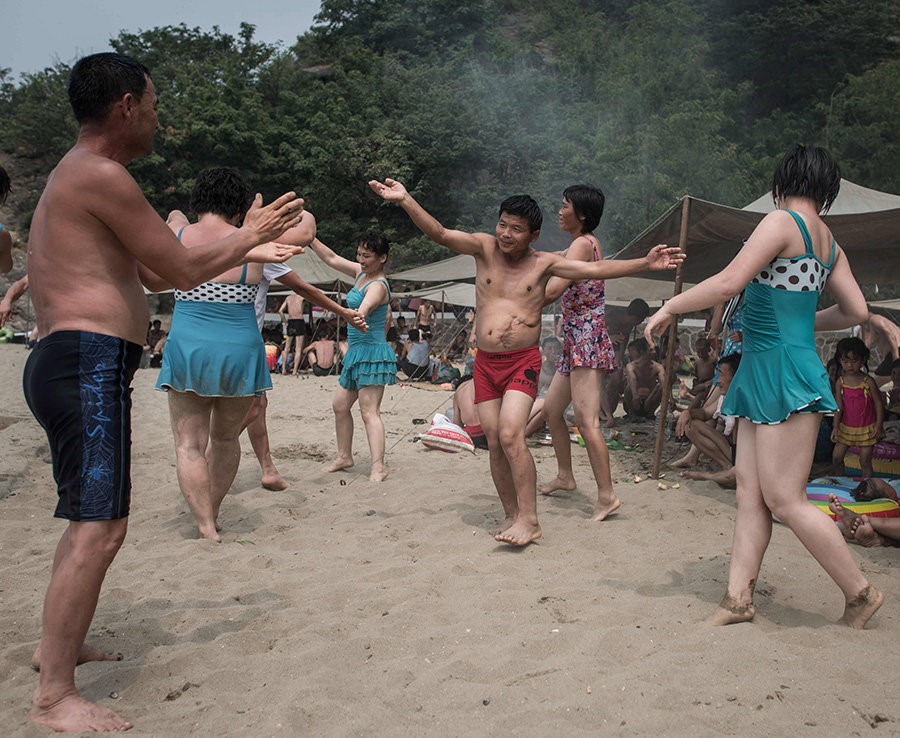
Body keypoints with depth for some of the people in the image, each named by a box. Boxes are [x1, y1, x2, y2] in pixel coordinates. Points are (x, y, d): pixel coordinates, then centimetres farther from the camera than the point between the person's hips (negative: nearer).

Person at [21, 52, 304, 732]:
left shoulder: (74, 177, 23)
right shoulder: (101, 174, -11)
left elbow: (156, 274, 23)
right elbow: (182, 271, -11)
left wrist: (246, 250, 26)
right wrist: (247, 237, 5)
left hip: (70, 363, 11)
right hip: (90, 363, -11)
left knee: (94, 519, 22)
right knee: (99, 528, -10)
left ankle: (59, 645, 36)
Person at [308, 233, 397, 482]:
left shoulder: (378, 286, -16)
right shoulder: (360, 272, 11)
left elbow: (364, 308, -37)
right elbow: (331, 258, 20)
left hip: (372, 353, -10)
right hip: (356, 352, 10)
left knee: (369, 412, -15)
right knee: (340, 405, 16)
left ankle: (378, 467, -17)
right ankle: (344, 456, 29)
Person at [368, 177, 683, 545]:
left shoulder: (544, 263, 1)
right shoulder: (485, 248, 3)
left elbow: (597, 269, -2)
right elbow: (440, 234, -8)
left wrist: (646, 263, -11)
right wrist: (405, 200, -22)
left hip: (523, 361, -3)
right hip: (485, 362, 3)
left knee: (510, 435, -18)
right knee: (495, 443, 4)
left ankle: (529, 520, -8)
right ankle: (512, 515, 18)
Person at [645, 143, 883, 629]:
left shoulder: (782, 222, -10)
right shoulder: (829, 243, 15)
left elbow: (729, 282, -19)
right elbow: (856, 311, 18)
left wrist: (669, 308, -8)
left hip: (784, 372, -9)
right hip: (762, 372, 9)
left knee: (784, 499, -5)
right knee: (749, 488, 6)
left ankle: (861, 593, 9)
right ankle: (738, 598, 8)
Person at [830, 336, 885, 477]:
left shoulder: (868, 381, -12)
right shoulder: (840, 382, -5)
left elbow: (879, 403, -7)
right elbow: (838, 406, -3)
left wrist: (879, 425, -11)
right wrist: (836, 427, -9)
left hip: (866, 428, -3)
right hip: (846, 427, 3)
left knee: (865, 461, 2)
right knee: (836, 457, 4)